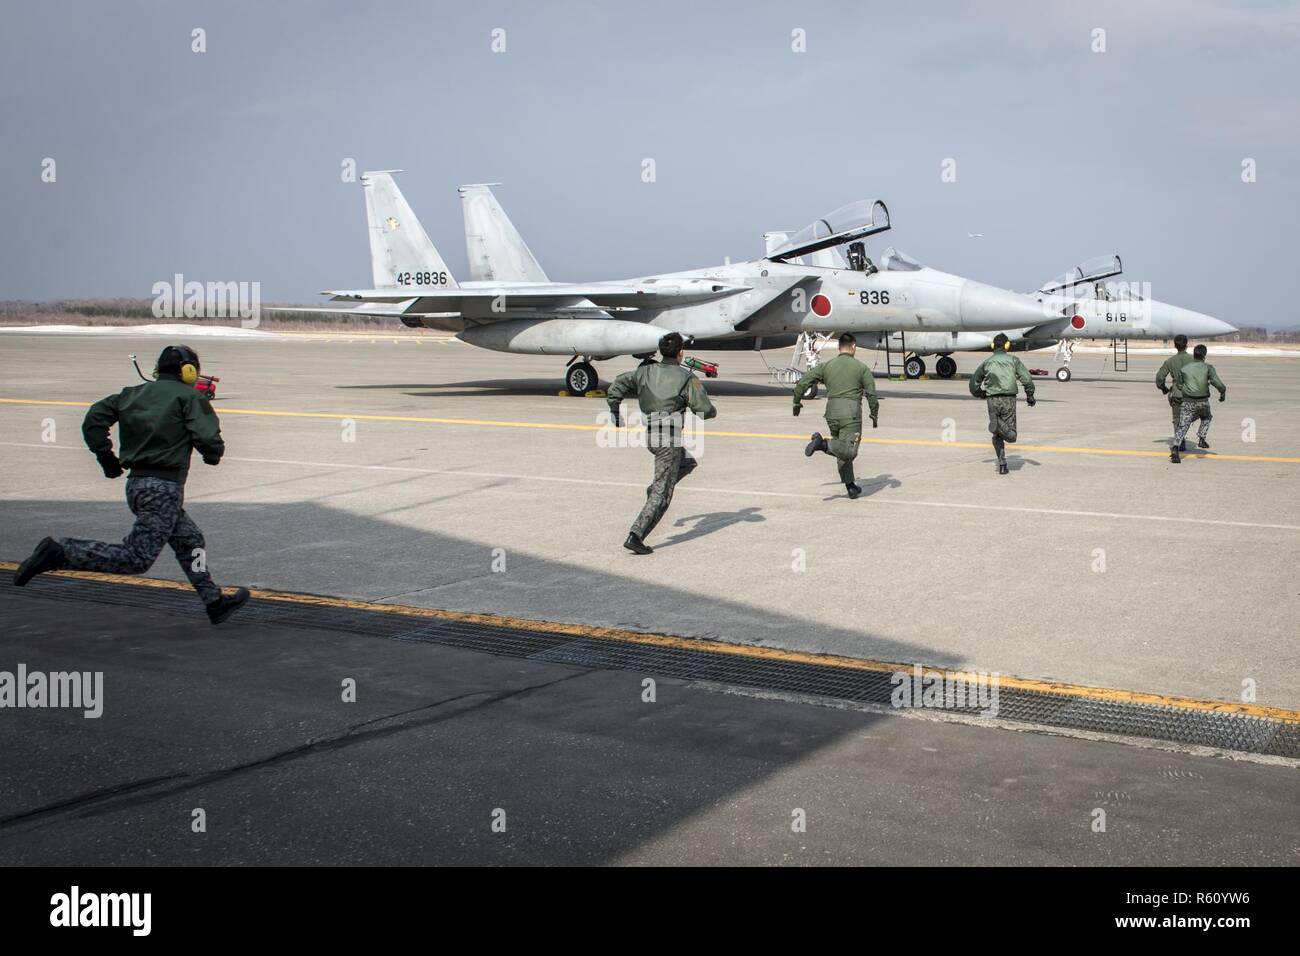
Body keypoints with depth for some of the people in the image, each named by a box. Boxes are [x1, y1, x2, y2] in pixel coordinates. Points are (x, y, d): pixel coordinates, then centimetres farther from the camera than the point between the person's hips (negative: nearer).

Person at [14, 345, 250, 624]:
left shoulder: (133, 394, 14)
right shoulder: (189, 397, -4)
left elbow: (94, 418, 8)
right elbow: (208, 438, -15)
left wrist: (106, 458, 15)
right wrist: (213, 455, 7)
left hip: (136, 484, 9)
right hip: (164, 487, -9)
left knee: (190, 541, 20)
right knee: (136, 558, -11)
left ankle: (214, 602, 26)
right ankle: (59, 553, -19)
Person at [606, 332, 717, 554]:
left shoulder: (646, 371, 6)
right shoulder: (687, 378, -7)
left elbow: (619, 384, -1)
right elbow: (705, 410, -9)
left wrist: (614, 412, 9)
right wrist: (711, 409, 15)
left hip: (650, 435, 6)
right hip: (669, 438, -6)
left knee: (688, 462, 31)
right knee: (662, 495, -3)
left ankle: (655, 489, 16)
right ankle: (635, 537, -12)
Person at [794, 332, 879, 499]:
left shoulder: (825, 366, 11)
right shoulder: (861, 368, 4)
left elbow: (803, 382, 4)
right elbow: (871, 395, 2)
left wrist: (797, 402, 17)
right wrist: (875, 416, 15)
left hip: (831, 412, 5)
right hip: (851, 412, -5)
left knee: (843, 450, 17)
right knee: (849, 451, -11)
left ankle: (851, 487, 19)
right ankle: (823, 444, -32)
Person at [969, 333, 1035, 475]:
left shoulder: (987, 362, 12)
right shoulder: (1013, 360, 6)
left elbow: (974, 383, 18)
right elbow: (1027, 379, -3)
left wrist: (980, 394, 37)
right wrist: (1030, 397, 10)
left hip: (992, 401, 2)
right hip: (1009, 399, -2)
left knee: (997, 436, 12)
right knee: (1011, 436, 3)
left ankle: (1002, 466, 4)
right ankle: (999, 425, -24)